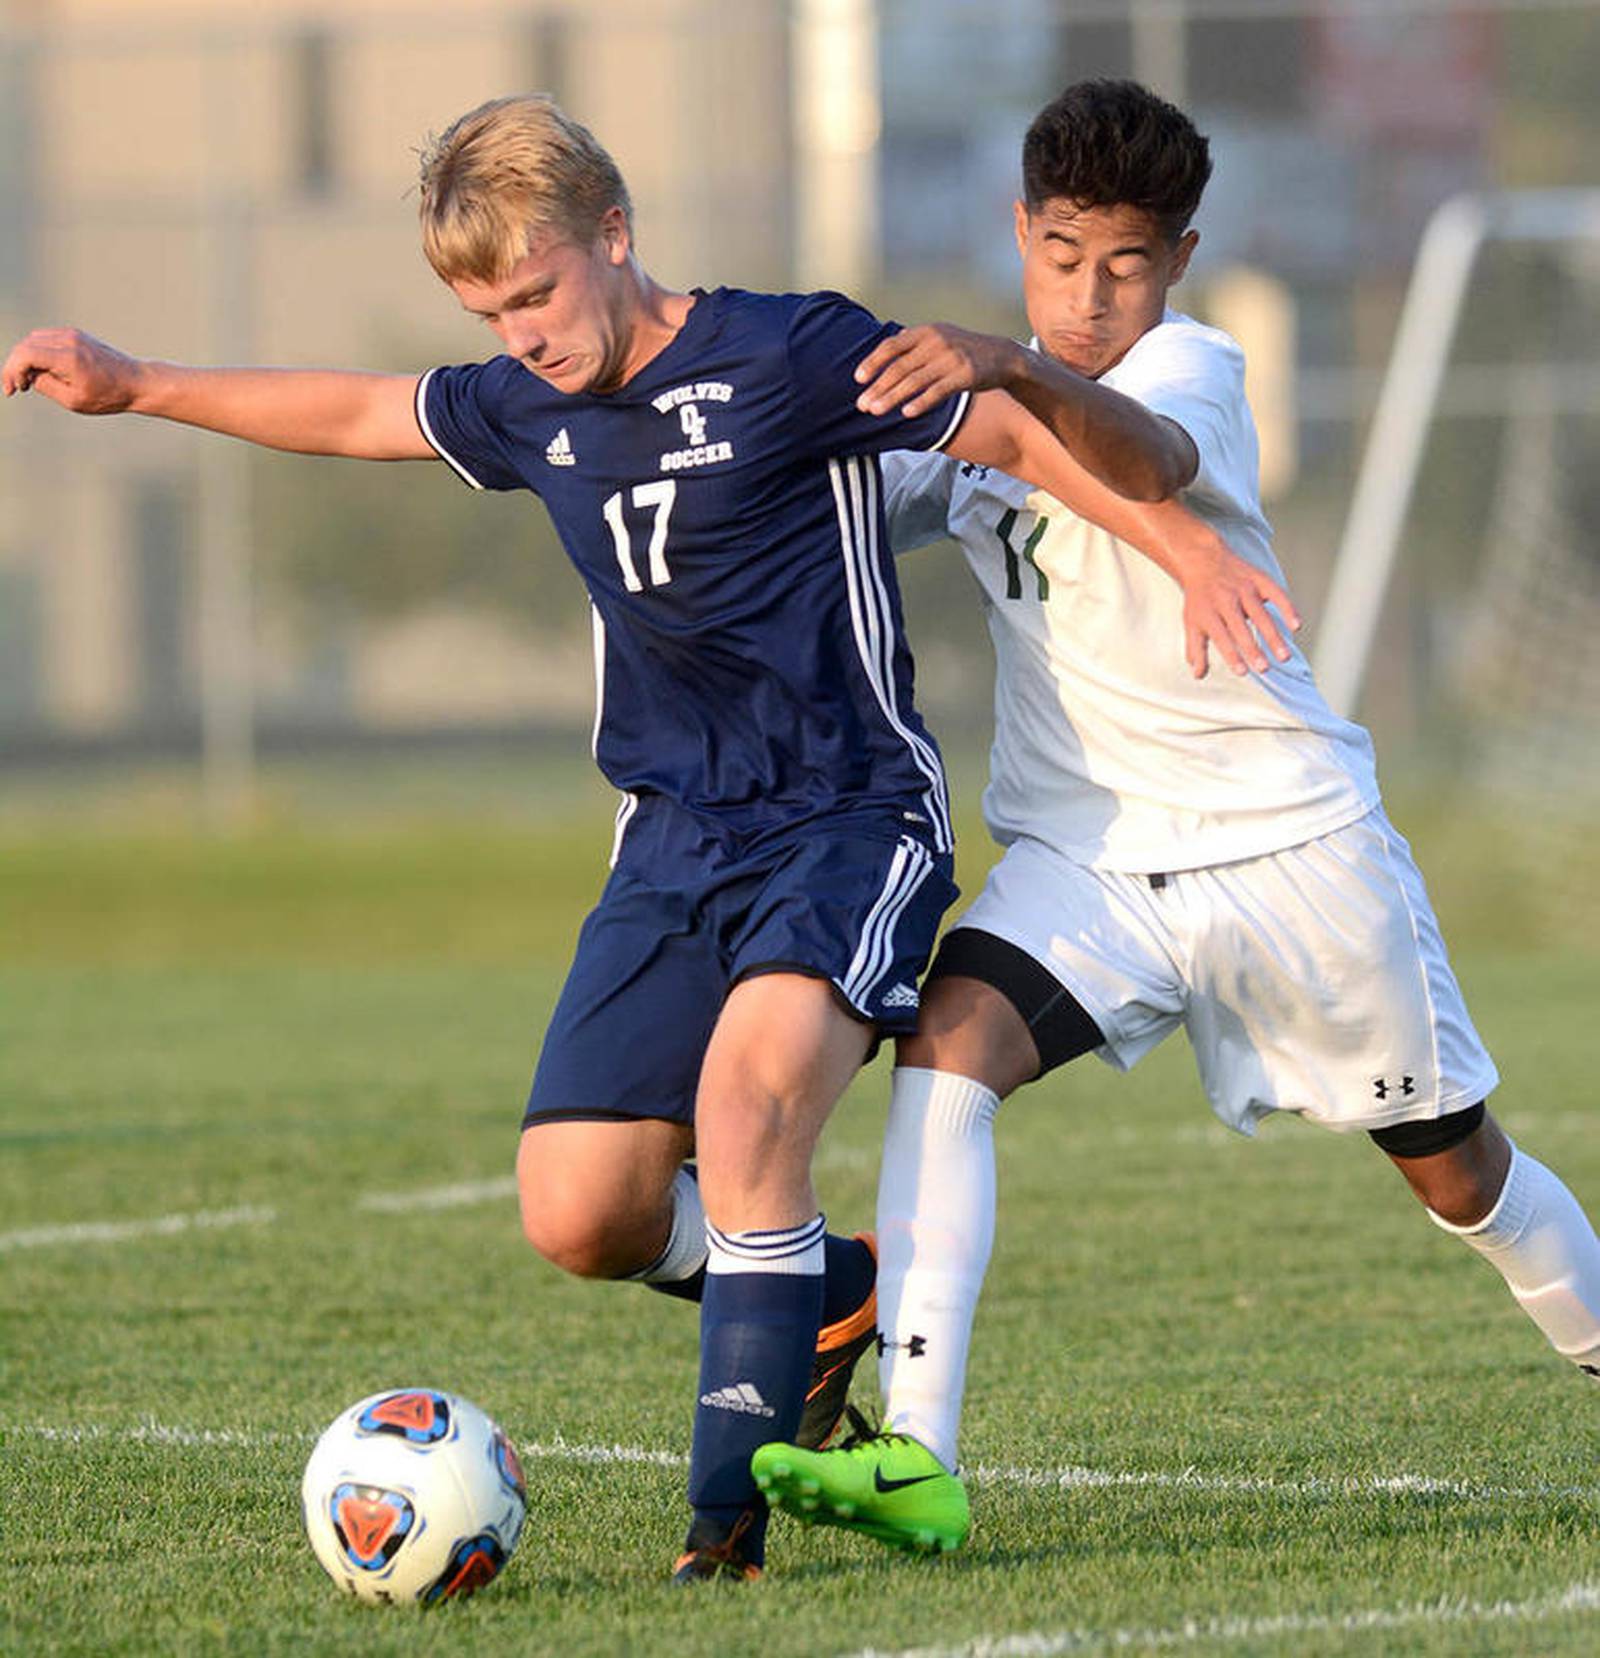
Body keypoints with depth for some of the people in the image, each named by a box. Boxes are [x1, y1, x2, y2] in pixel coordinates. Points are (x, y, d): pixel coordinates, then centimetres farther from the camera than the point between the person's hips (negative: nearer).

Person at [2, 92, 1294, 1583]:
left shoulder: (788, 356, -12)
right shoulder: (525, 408, 8)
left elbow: (1014, 430, -5)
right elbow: (354, 413, 24)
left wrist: (1191, 552, -7)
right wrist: (134, 387, 24)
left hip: (849, 818, -6)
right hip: (673, 843, 7)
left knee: (747, 1089, -31)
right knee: (577, 1217, -5)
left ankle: (729, 1507, -26)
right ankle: (840, 1293, 24)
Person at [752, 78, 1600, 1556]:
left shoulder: (1193, 366, -15)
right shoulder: (983, 400, 4)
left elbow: (1149, 460, -39)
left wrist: (1018, 374, -59)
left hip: (1293, 837, -4)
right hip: (1084, 850, 4)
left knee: (1453, 1165, 11)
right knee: (946, 1047, -25)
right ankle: (914, 1459, -33)